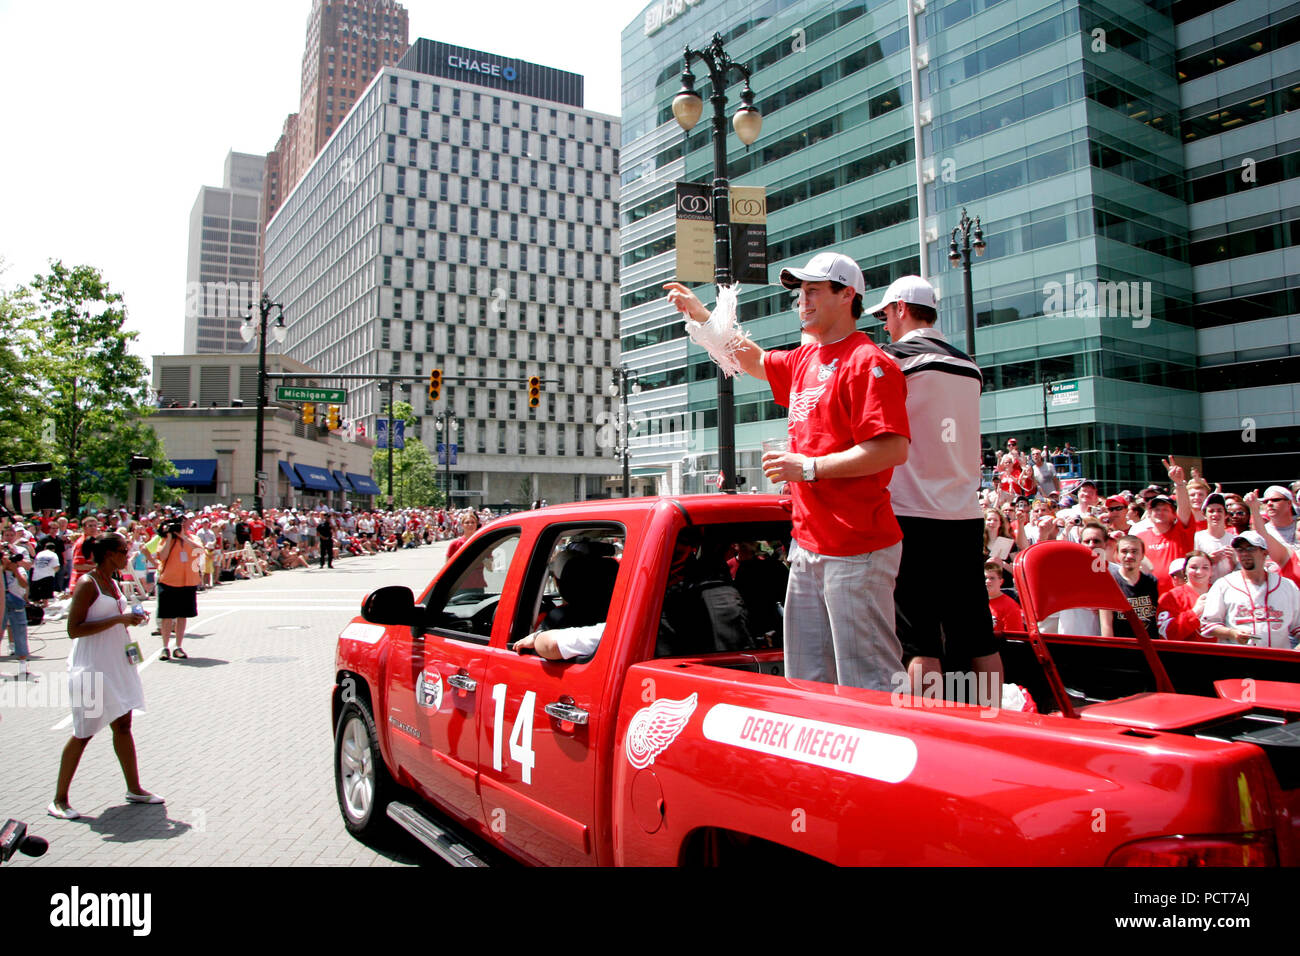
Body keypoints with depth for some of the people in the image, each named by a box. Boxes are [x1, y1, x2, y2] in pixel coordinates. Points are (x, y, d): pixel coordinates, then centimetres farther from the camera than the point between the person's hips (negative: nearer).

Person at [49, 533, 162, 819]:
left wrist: (130, 619, 5)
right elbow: (74, 629, -22)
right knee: (84, 733, 0)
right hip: (91, 669, -8)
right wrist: (119, 619, -24)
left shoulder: (111, 582, 11)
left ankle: (134, 788, 21)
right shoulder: (87, 583, -15)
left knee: (123, 725, 13)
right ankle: (59, 799, 14)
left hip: (117, 664, 8)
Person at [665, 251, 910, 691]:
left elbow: (893, 449, -20)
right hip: (808, 545, 9)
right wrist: (701, 315, 29)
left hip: (856, 550, -9)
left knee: (868, 686, -5)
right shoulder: (804, 359, 16)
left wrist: (810, 466, -18)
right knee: (805, 682, 14)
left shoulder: (868, 362, -11)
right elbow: (756, 361, 37)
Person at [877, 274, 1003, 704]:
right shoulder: (969, 367, 14)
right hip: (967, 515, 6)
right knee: (977, 636, 11)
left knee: (921, 642, -3)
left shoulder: (893, 358, -6)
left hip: (913, 515, -6)